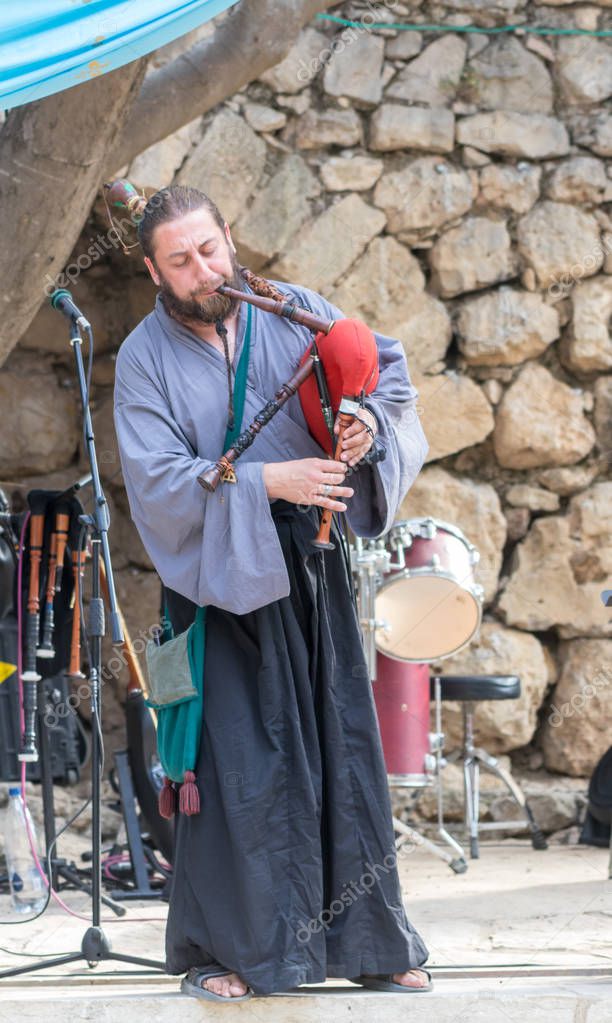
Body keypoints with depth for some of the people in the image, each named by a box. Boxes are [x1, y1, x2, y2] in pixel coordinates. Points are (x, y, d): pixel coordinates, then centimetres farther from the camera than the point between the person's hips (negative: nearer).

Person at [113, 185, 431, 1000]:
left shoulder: (293, 312, 2)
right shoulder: (145, 359, -6)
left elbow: (390, 369, 4)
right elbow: (156, 479, -15)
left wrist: (371, 420, -18)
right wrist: (267, 483, -24)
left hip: (312, 569, 3)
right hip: (221, 578, -3)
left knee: (342, 744, 6)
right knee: (238, 759, -3)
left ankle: (367, 939, 16)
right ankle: (229, 949, 8)